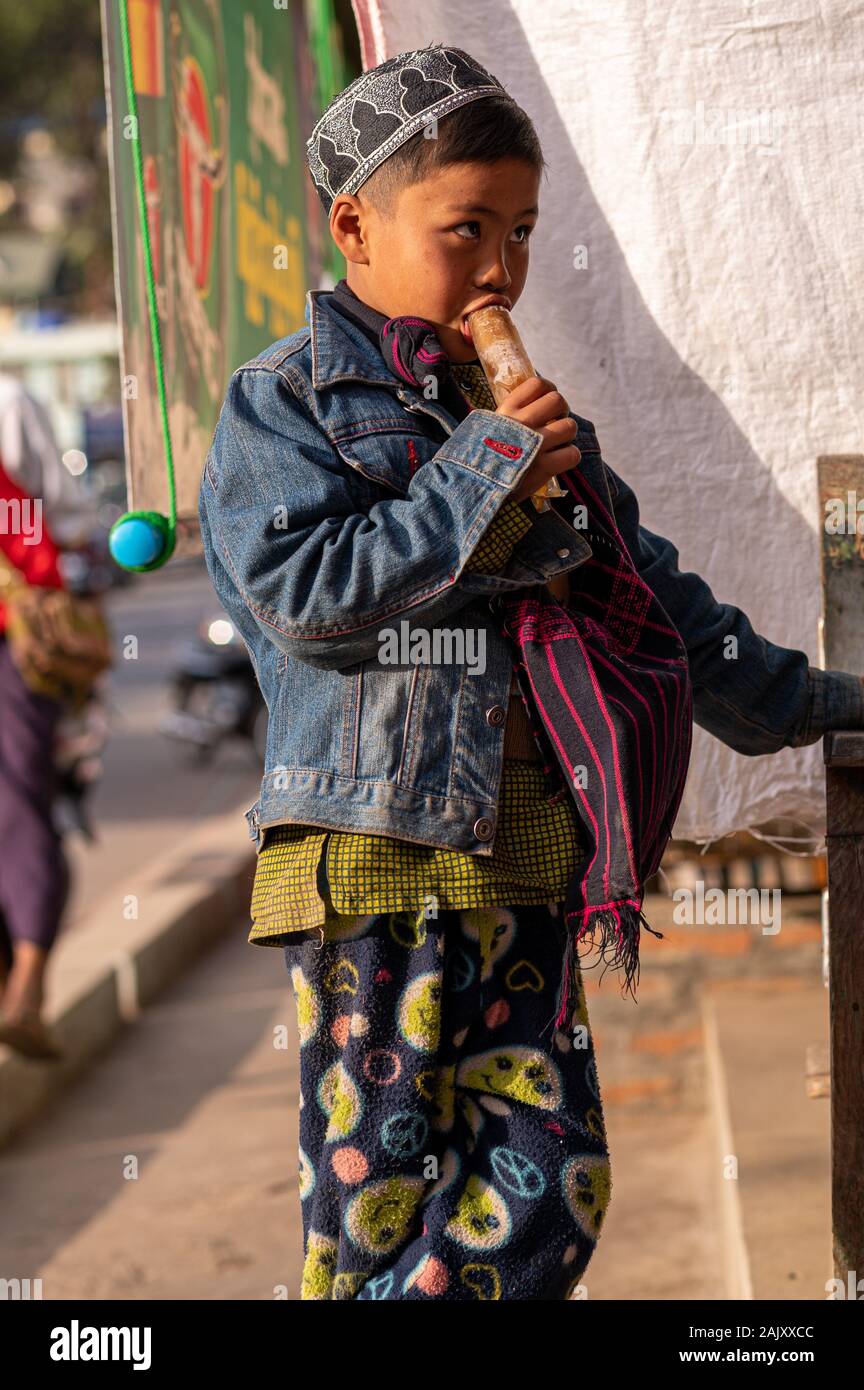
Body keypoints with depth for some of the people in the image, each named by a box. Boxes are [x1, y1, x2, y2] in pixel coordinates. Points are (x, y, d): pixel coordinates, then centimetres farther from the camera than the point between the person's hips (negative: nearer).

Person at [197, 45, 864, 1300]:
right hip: (374, 852, -6)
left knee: (549, 1196, -1)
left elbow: (654, 596, 29)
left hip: (523, 857, 6)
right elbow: (305, 591, -14)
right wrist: (483, 476, -12)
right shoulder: (286, 402, 1)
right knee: (381, 1200, -4)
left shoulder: (535, 427, 22)